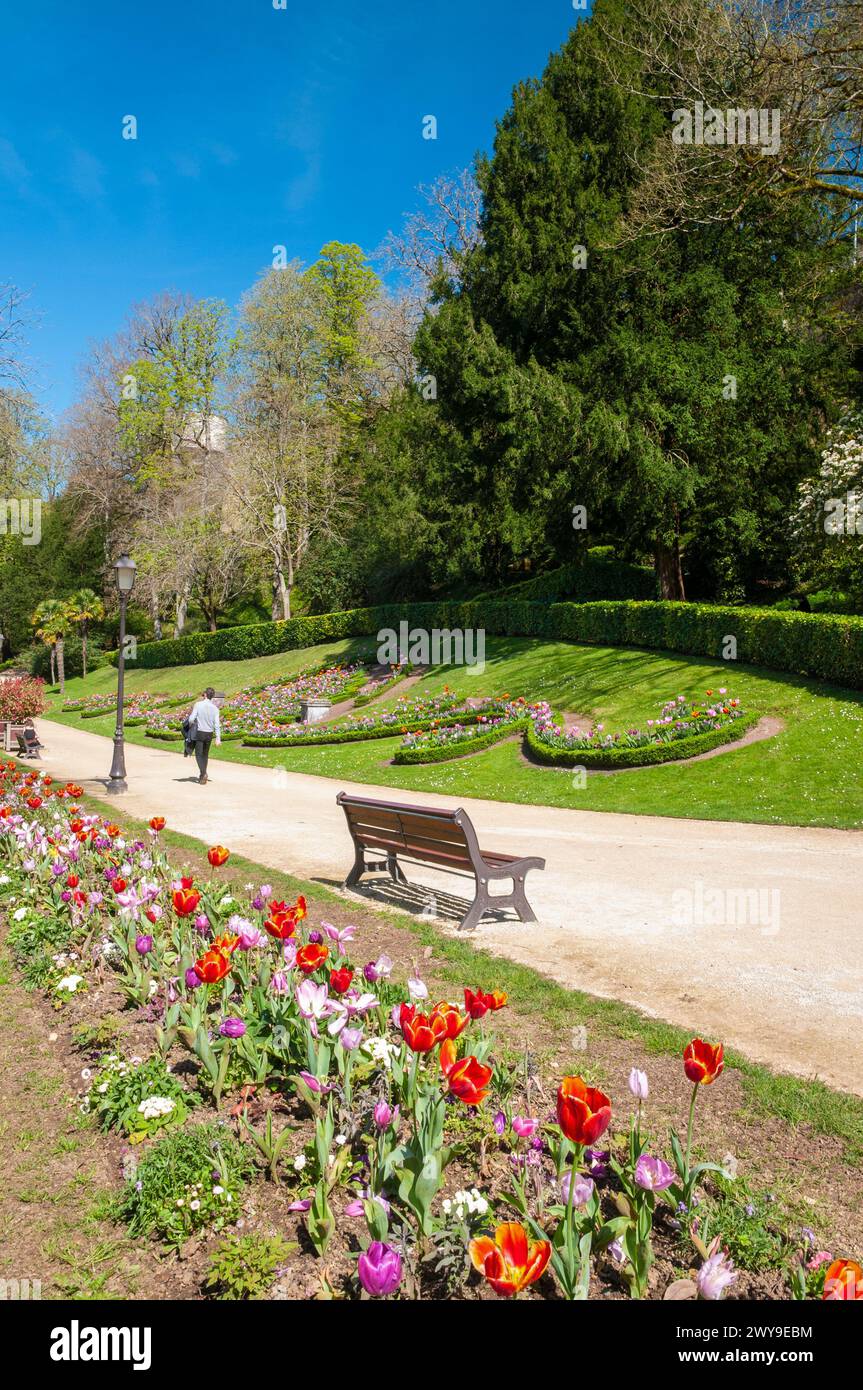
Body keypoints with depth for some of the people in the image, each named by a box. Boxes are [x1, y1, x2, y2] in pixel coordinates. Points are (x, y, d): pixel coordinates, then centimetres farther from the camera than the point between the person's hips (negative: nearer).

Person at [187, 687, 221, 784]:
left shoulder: (198, 705, -12)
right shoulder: (215, 708, -5)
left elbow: (191, 719, -13)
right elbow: (217, 724, -8)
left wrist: (192, 723, 12)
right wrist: (218, 738, -7)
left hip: (200, 732, -3)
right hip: (209, 733, 3)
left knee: (199, 755, 3)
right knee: (205, 754, 19)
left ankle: (203, 773, -16)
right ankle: (202, 776, 25)